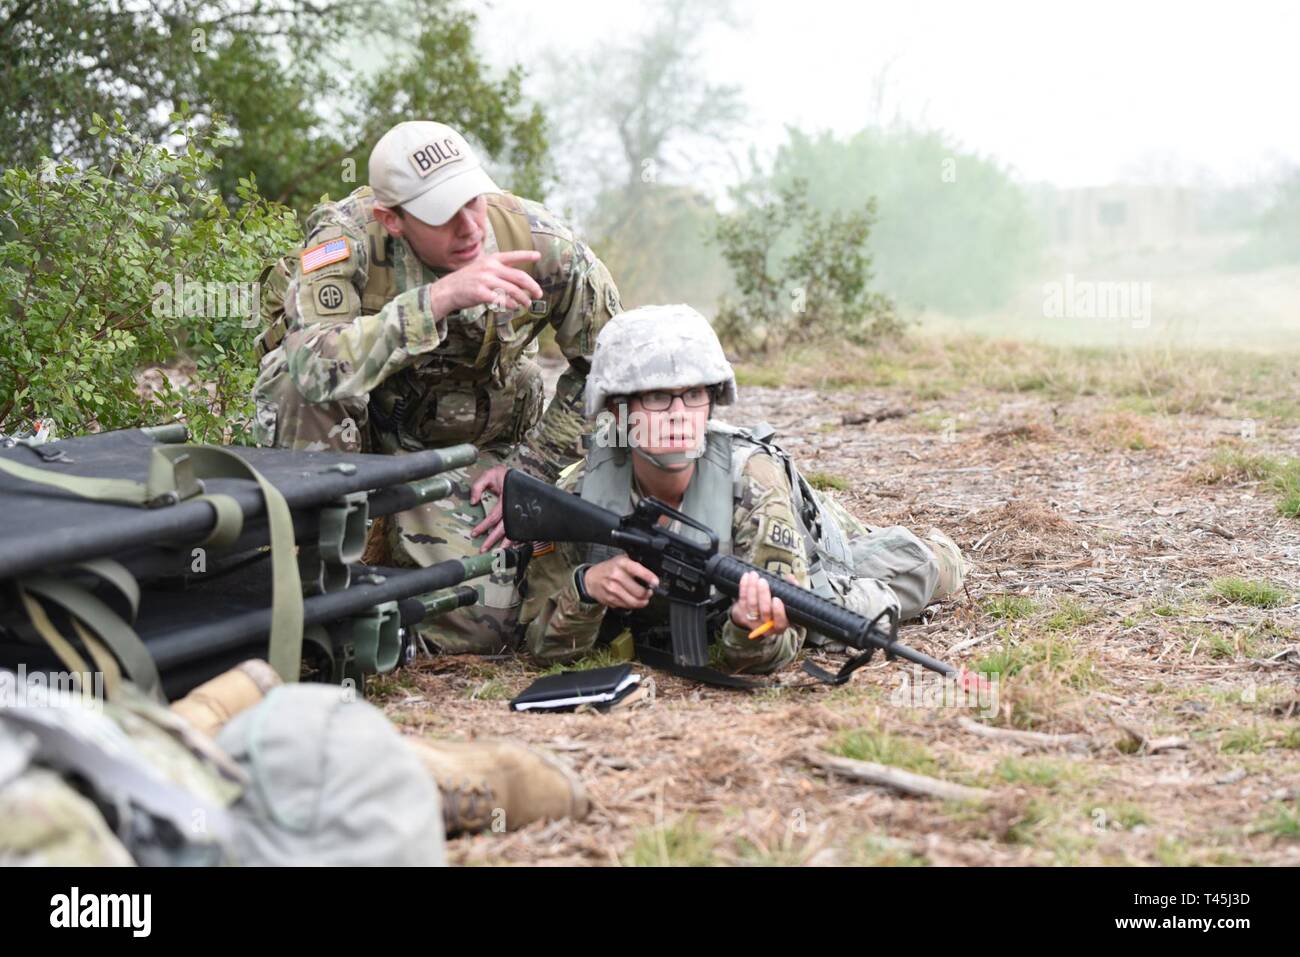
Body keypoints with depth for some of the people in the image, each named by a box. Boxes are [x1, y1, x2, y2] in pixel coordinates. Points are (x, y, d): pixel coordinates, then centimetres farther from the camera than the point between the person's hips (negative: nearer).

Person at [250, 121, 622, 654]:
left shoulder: (543, 246, -17)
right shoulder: (349, 237, -26)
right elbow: (316, 367, -44)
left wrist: (532, 469, -7)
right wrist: (439, 298, -48)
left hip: (468, 443, 2)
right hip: (355, 427, -2)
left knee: (481, 626, -16)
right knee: (308, 382, -37)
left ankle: (392, 551, 18)